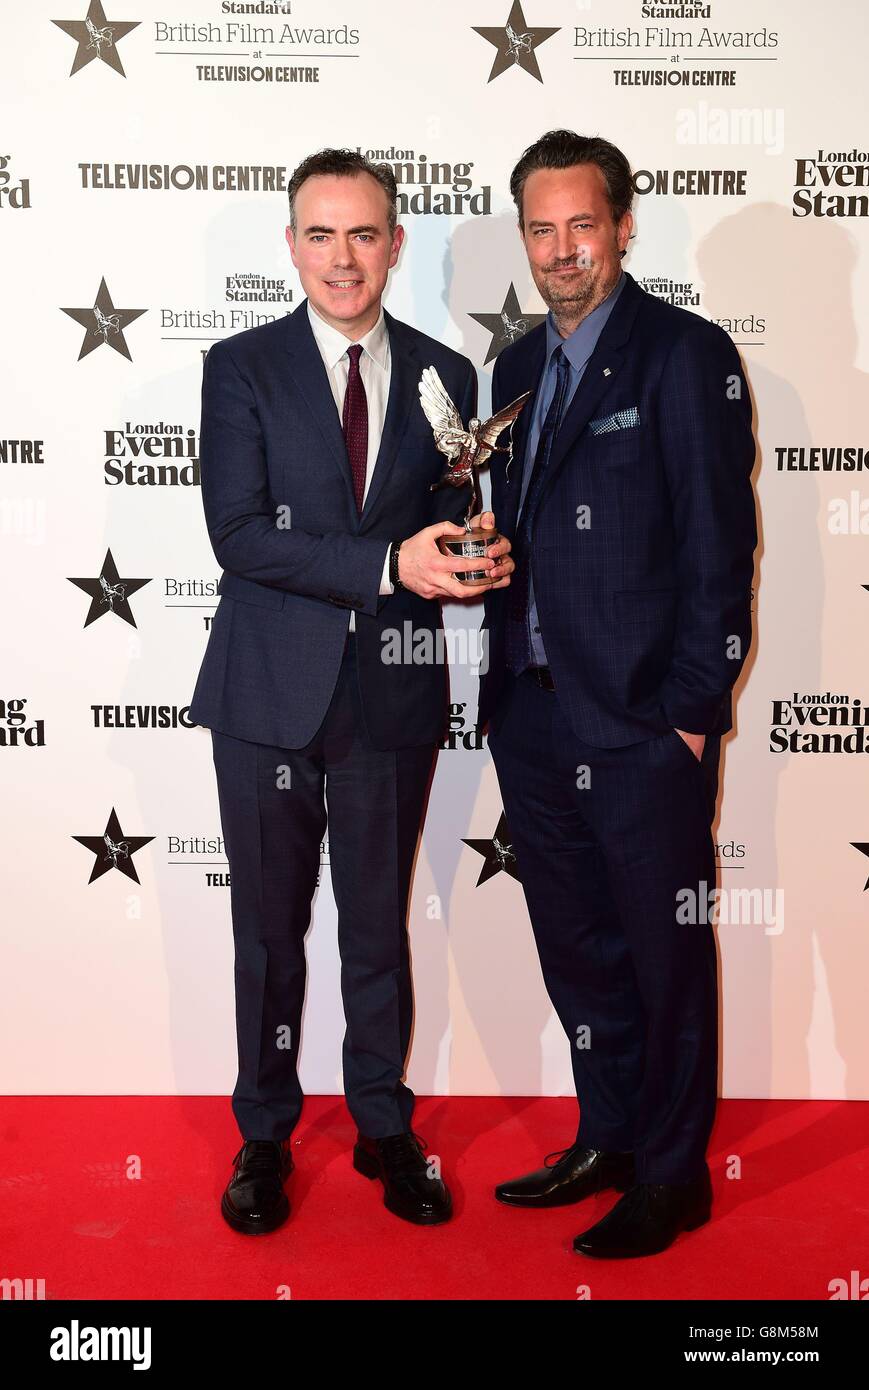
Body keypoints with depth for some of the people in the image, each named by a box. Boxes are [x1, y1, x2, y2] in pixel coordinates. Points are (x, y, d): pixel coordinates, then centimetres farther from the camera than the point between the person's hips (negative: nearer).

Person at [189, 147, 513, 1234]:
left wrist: (474, 556, -14)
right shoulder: (241, 368, -1)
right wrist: (389, 563, -22)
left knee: (379, 922, 14)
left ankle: (385, 1129, 32)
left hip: (393, 691, 2)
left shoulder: (443, 375, 7)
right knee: (269, 929, 11)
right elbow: (239, 534, -12)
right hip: (272, 692, -1)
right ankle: (265, 1136, 30)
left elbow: (452, 524, 11)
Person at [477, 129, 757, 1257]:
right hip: (534, 715, 7)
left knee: (665, 954, 6)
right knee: (576, 948, 16)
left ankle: (673, 1174, 23)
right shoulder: (518, 367, 15)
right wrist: (503, 688, 10)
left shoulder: (687, 355, -5)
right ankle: (607, 1140, 34)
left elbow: (720, 549, -9)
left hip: (643, 720, -6)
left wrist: (695, 709, -13)